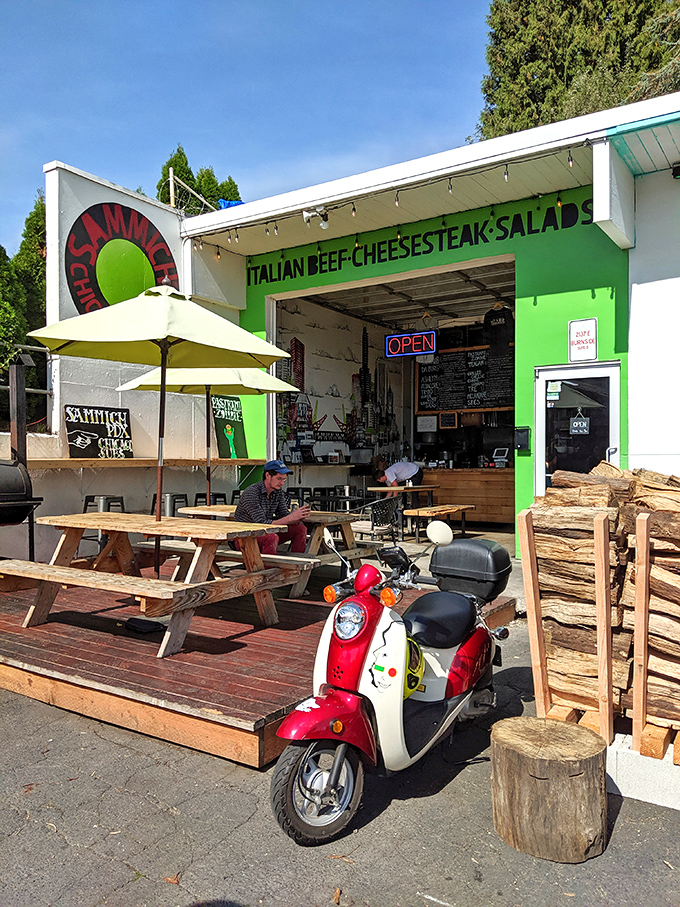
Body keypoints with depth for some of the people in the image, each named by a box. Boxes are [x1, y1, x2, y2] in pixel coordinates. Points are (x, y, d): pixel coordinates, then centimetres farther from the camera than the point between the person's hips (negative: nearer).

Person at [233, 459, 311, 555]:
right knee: (272, 537, -36)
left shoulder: (278, 491, 0)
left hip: (265, 532, 8)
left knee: (301, 529, -2)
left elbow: (283, 516, 1)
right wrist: (291, 517, -31)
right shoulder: (251, 493, -24)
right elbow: (262, 523, -28)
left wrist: (299, 517, -20)